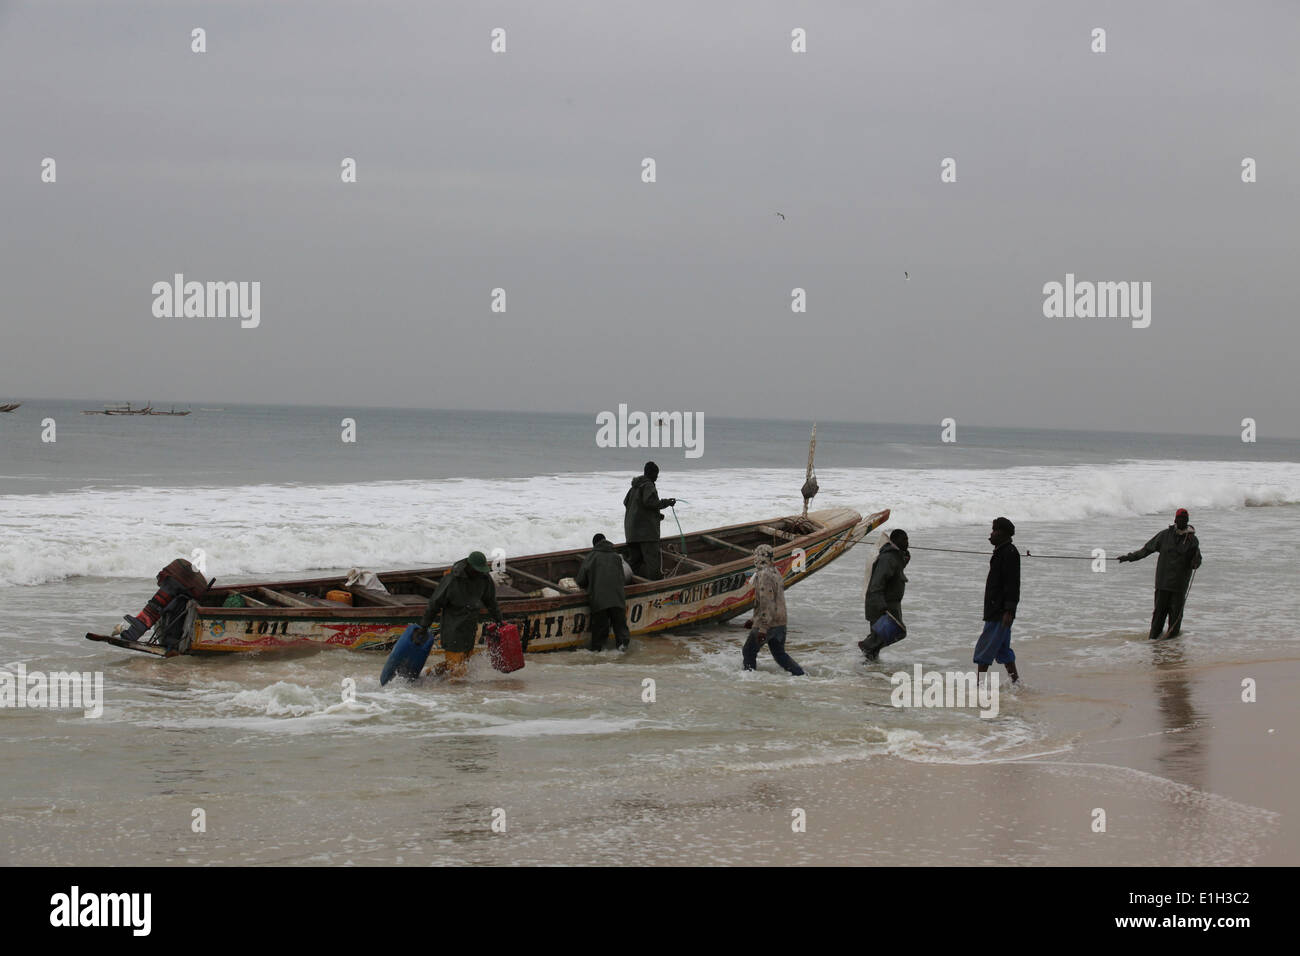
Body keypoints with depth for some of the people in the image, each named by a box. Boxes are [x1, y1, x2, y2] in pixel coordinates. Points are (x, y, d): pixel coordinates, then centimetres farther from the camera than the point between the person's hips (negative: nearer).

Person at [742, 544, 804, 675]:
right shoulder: (775, 573, 13)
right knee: (779, 654, 15)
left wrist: (762, 628, -26)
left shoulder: (764, 575, -18)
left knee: (748, 652, 7)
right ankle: (801, 674, 5)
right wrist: (755, 620, 28)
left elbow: (766, 603, -25)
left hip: (767, 625, -9)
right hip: (780, 623, 9)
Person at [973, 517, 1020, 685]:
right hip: (995, 611, 11)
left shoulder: (1010, 553, -15)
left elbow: (1012, 584, -21)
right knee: (1002, 648, 14)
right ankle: (1015, 681, 18)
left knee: (985, 647, -9)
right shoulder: (1001, 552, 17)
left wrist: (1009, 610, -24)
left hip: (1000, 612, -11)